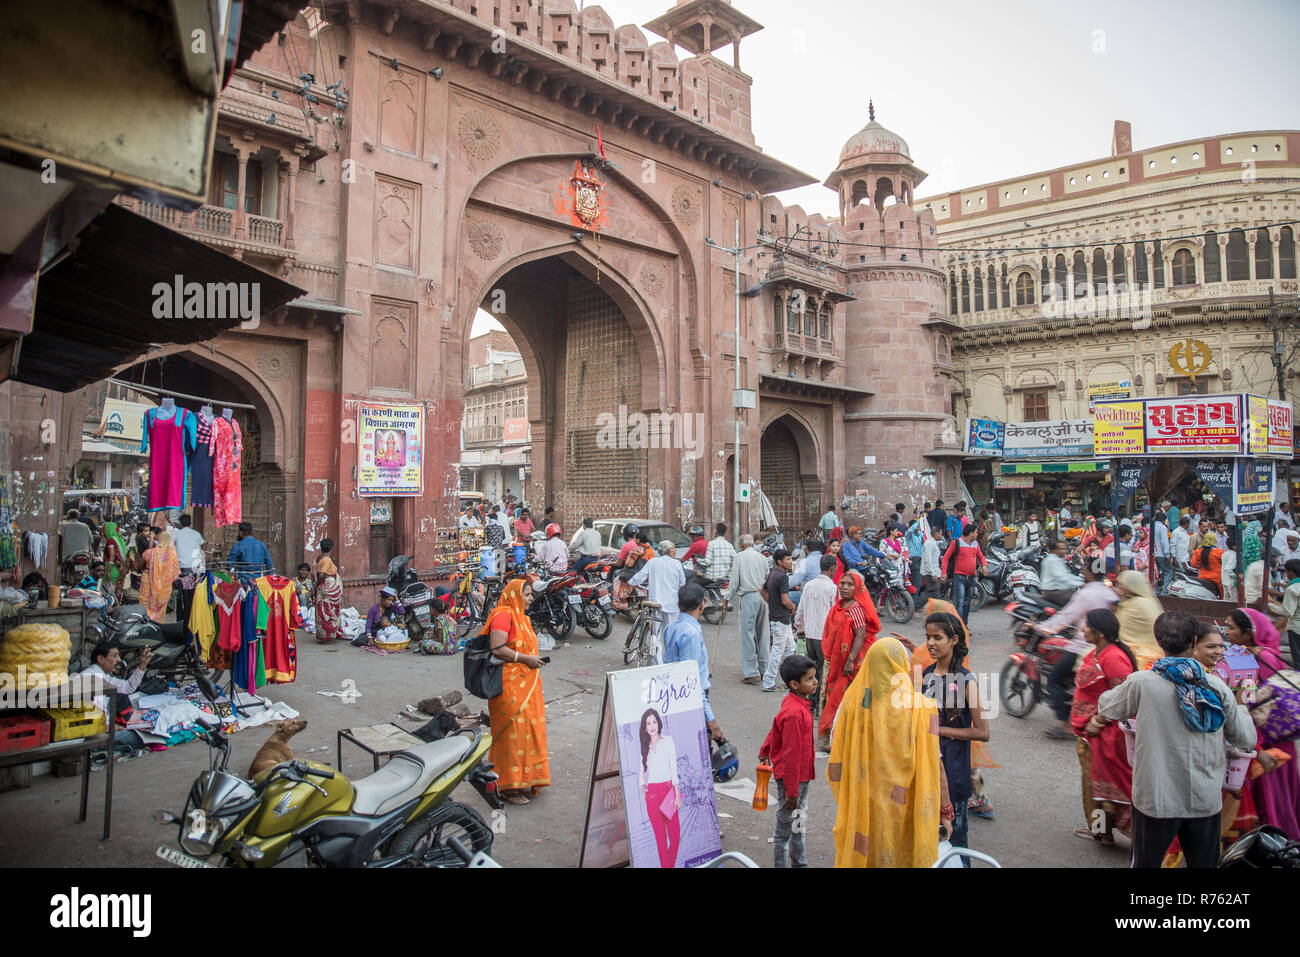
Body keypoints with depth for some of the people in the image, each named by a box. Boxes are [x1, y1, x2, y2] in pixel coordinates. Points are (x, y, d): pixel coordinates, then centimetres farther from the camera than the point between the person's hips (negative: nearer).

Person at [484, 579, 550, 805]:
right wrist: (525, 659, -20)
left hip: (526, 684, 10)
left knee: (527, 730, 12)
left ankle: (522, 779, 23)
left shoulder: (521, 617, 19)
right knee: (512, 731, -6)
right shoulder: (503, 615, -13)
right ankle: (507, 786, 3)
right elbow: (497, 649, -23)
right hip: (509, 686, -10)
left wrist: (534, 660, 15)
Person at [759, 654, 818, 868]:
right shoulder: (794, 713, -28)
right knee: (786, 826, 5)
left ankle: (799, 863, 38)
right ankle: (779, 863, 19)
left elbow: (776, 729, 17)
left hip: (803, 774, 10)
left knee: (800, 821, 23)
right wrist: (791, 791, -21)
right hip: (792, 777, -10)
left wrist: (765, 749, 31)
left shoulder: (798, 702, 1)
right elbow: (791, 754, -25)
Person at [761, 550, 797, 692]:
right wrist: (793, 607, -4)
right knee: (778, 650, -3)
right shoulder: (782, 577, -20)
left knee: (790, 648, 18)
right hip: (780, 619, -10)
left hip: (774, 615, 10)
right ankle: (768, 683, 3)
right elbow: (785, 600, -24)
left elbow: (763, 591, 21)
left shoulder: (772, 574, 9)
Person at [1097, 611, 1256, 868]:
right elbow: (1246, 740, 4)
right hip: (1206, 800, 3)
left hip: (1156, 800, -3)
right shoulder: (1217, 686, -7)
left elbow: (1106, 707, 2)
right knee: (1204, 863, 19)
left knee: (1146, 862, 13)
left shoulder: (1141, 683, -14)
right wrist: (1242, 708, 22)